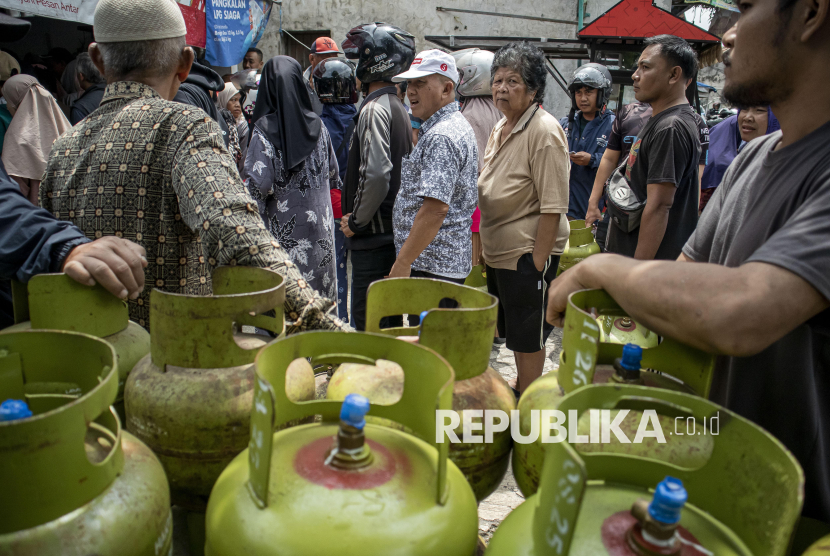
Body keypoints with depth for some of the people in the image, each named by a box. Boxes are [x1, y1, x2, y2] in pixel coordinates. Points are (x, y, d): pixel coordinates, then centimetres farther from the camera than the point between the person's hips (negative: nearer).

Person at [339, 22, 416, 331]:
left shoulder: (374, 108, -14)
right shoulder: (398, 107, 15)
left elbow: (376, 174, -26)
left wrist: (356, 220, -12)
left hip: (373, 235, -10)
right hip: (395, 229, 10)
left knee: (366, 317, -2)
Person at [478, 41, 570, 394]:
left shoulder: (544, 131, -16)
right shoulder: (500, 128, 10)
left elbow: (552, 206, -21)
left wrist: (538, 262, -23)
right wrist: (484, 248, 15)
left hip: (528, 253, -8)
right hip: (498, 252, 9)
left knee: (528, 336, 5)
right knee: (511, 330, 21)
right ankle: (520, 389, 40)